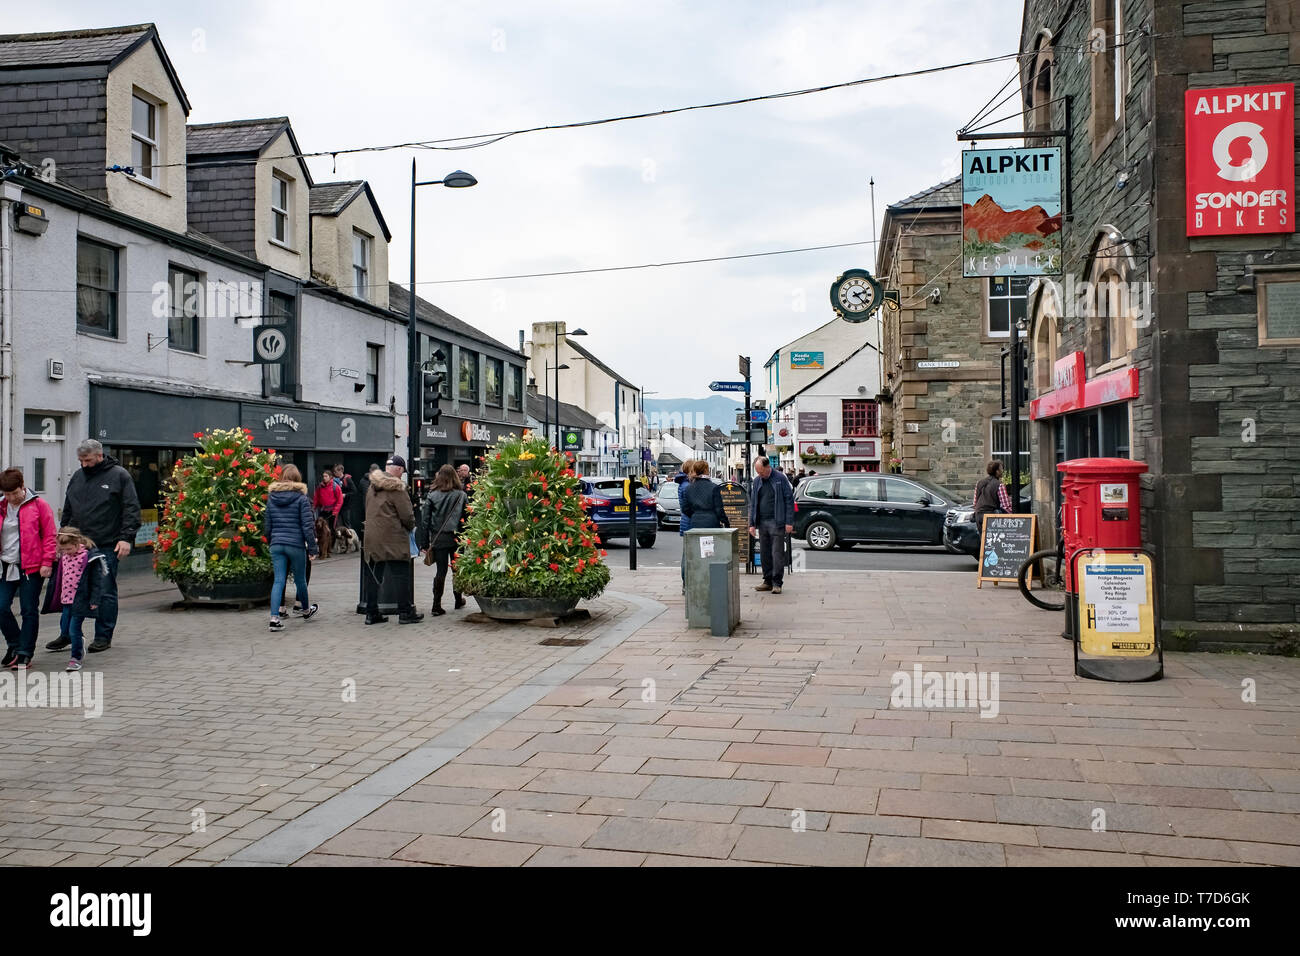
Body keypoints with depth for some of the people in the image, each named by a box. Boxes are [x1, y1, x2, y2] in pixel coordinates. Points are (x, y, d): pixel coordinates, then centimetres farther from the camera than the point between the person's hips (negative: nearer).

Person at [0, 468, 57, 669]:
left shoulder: (38, 505, -3)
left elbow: (50, 536, -3)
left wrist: (47, 562, -9)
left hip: (31, 567, -4)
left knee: (29, 611, 1)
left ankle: (25, 654, 9)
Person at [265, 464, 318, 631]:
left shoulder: (271, 498, 7)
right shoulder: (301, 498, -7)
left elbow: (268, 526, 12)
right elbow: (307, 526, -9)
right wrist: (313, 548, -5)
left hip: (276, 544, 3)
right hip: (296, 545, -3)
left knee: (278, 580, 2)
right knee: (300, 579, 13)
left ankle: (274, 617, -9)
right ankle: (306, 611, 33)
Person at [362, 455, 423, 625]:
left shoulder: (372, 487, 12)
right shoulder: (396, 488, -12)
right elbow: (407, 515, -12)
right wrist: (410, 526, 7)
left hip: (372, 537, 7)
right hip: (393, 539, -7)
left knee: (374, 576, 11)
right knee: (401, 576, 1)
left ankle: (371, 613, 15)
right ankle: (405, 612, 5)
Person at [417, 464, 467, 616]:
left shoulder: (432, 496, -2)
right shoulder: (461, 495, -3)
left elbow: (425, 520, -3)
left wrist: (424, 543, 0)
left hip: (438, 539, 0)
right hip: (456, 538, 0)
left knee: (441, 571, 4)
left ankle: (437, 605, -1)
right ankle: (458, 600, 29)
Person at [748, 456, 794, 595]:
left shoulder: (780, 479, -5)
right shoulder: (757, 481, 11)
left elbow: (789, 500, -5)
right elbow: (753, 503, 16)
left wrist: (789, 522, -10)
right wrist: (752, 523, 9)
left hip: (777, 522, -5)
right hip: (762, 522, 5)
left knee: (777, 553, -5)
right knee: (765, 553, 7)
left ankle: (777, 583, 1)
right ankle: (768, 581, 15)